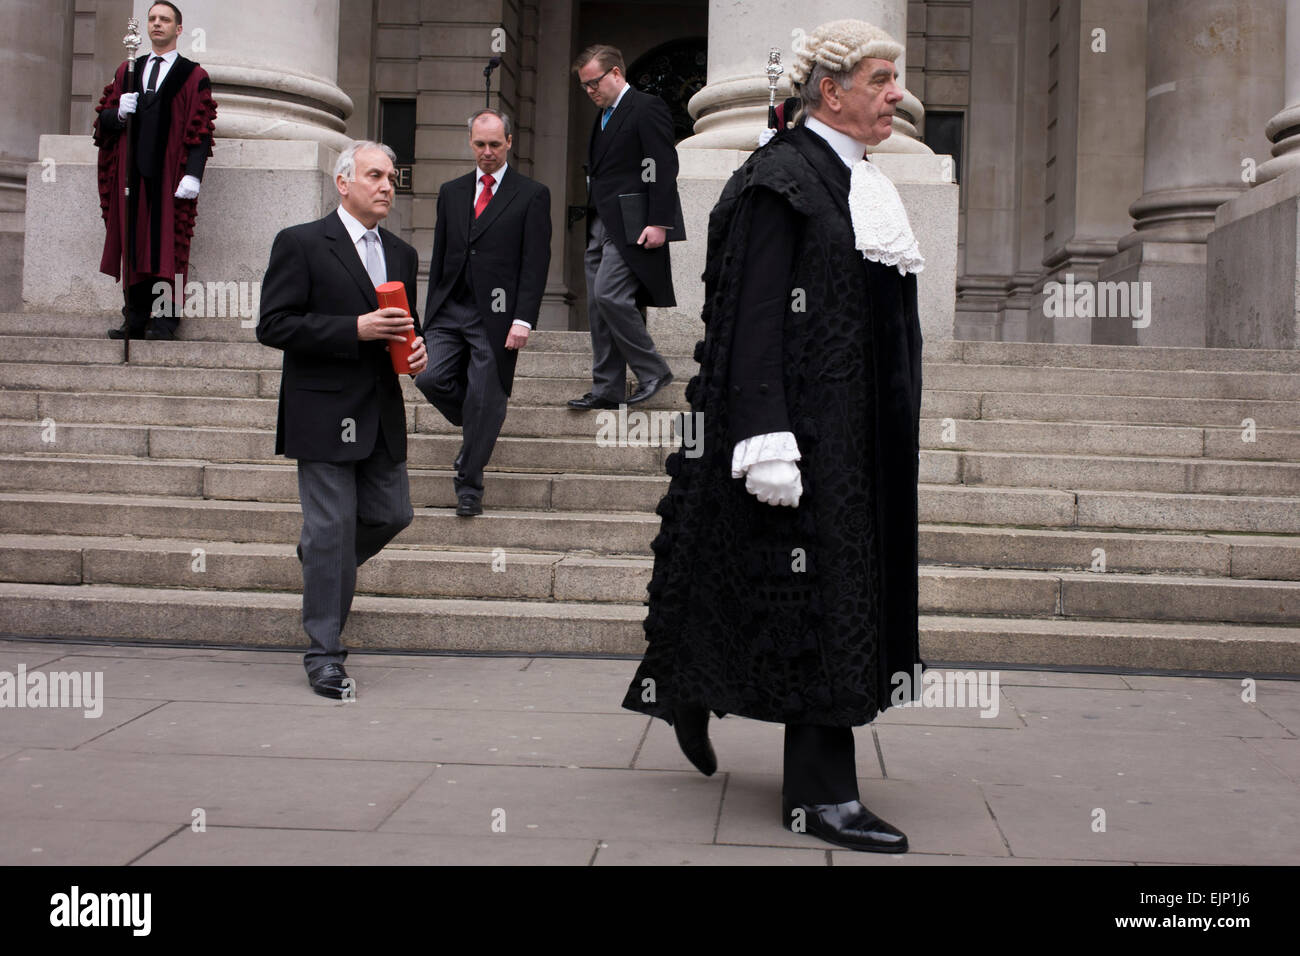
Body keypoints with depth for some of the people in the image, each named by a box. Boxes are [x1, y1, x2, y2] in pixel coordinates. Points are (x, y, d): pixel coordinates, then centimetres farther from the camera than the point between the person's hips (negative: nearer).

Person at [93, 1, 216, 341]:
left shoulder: (193, 76, 3)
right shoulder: (128, 71, 16)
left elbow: (201, 130, -4)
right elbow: (103, 118, 16)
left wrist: (193, 174, -15)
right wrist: (118, 113, -8)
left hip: (170, 173, -4)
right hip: (132, 172, 4)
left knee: (168, 244, -4)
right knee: (134, 242, 4)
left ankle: (165, 319, 0)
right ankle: (135, 319, 10)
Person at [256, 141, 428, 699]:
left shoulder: (402, 255, 15)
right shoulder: (300, 244, -5)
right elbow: (273, 326, -12)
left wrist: (416, 349, 2)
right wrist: (355, 329, -20)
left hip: (382, 416, 7)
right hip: (324, 414, -6)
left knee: (391, 514, 8)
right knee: (332, 529, -4)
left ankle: (320, 560, 40)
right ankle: (325, 656, 7)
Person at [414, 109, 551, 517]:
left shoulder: (531, 195, 1)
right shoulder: (451, 192, 15)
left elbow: (535, 264, -5)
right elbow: (439, 256, 17)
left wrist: (523, 320, -13)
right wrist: (431, 313, 12)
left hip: (496, 315, -4)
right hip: (450, 310, 4)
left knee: (484, 400, -2)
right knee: (430, 379, -10)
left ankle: (469, 486, 12)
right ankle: (476, 428, 21)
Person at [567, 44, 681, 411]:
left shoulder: (647, 108, -5)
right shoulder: (603, 117, 22)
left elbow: (664, 167, -12)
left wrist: (658, 222, -19)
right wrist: (593, 224, 14)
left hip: (630, 225, -9)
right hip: (601, 227, 9)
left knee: (609, 295, -18)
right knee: (598, 306, 5)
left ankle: (653, 370, -4)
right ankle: (606, 390, 9)